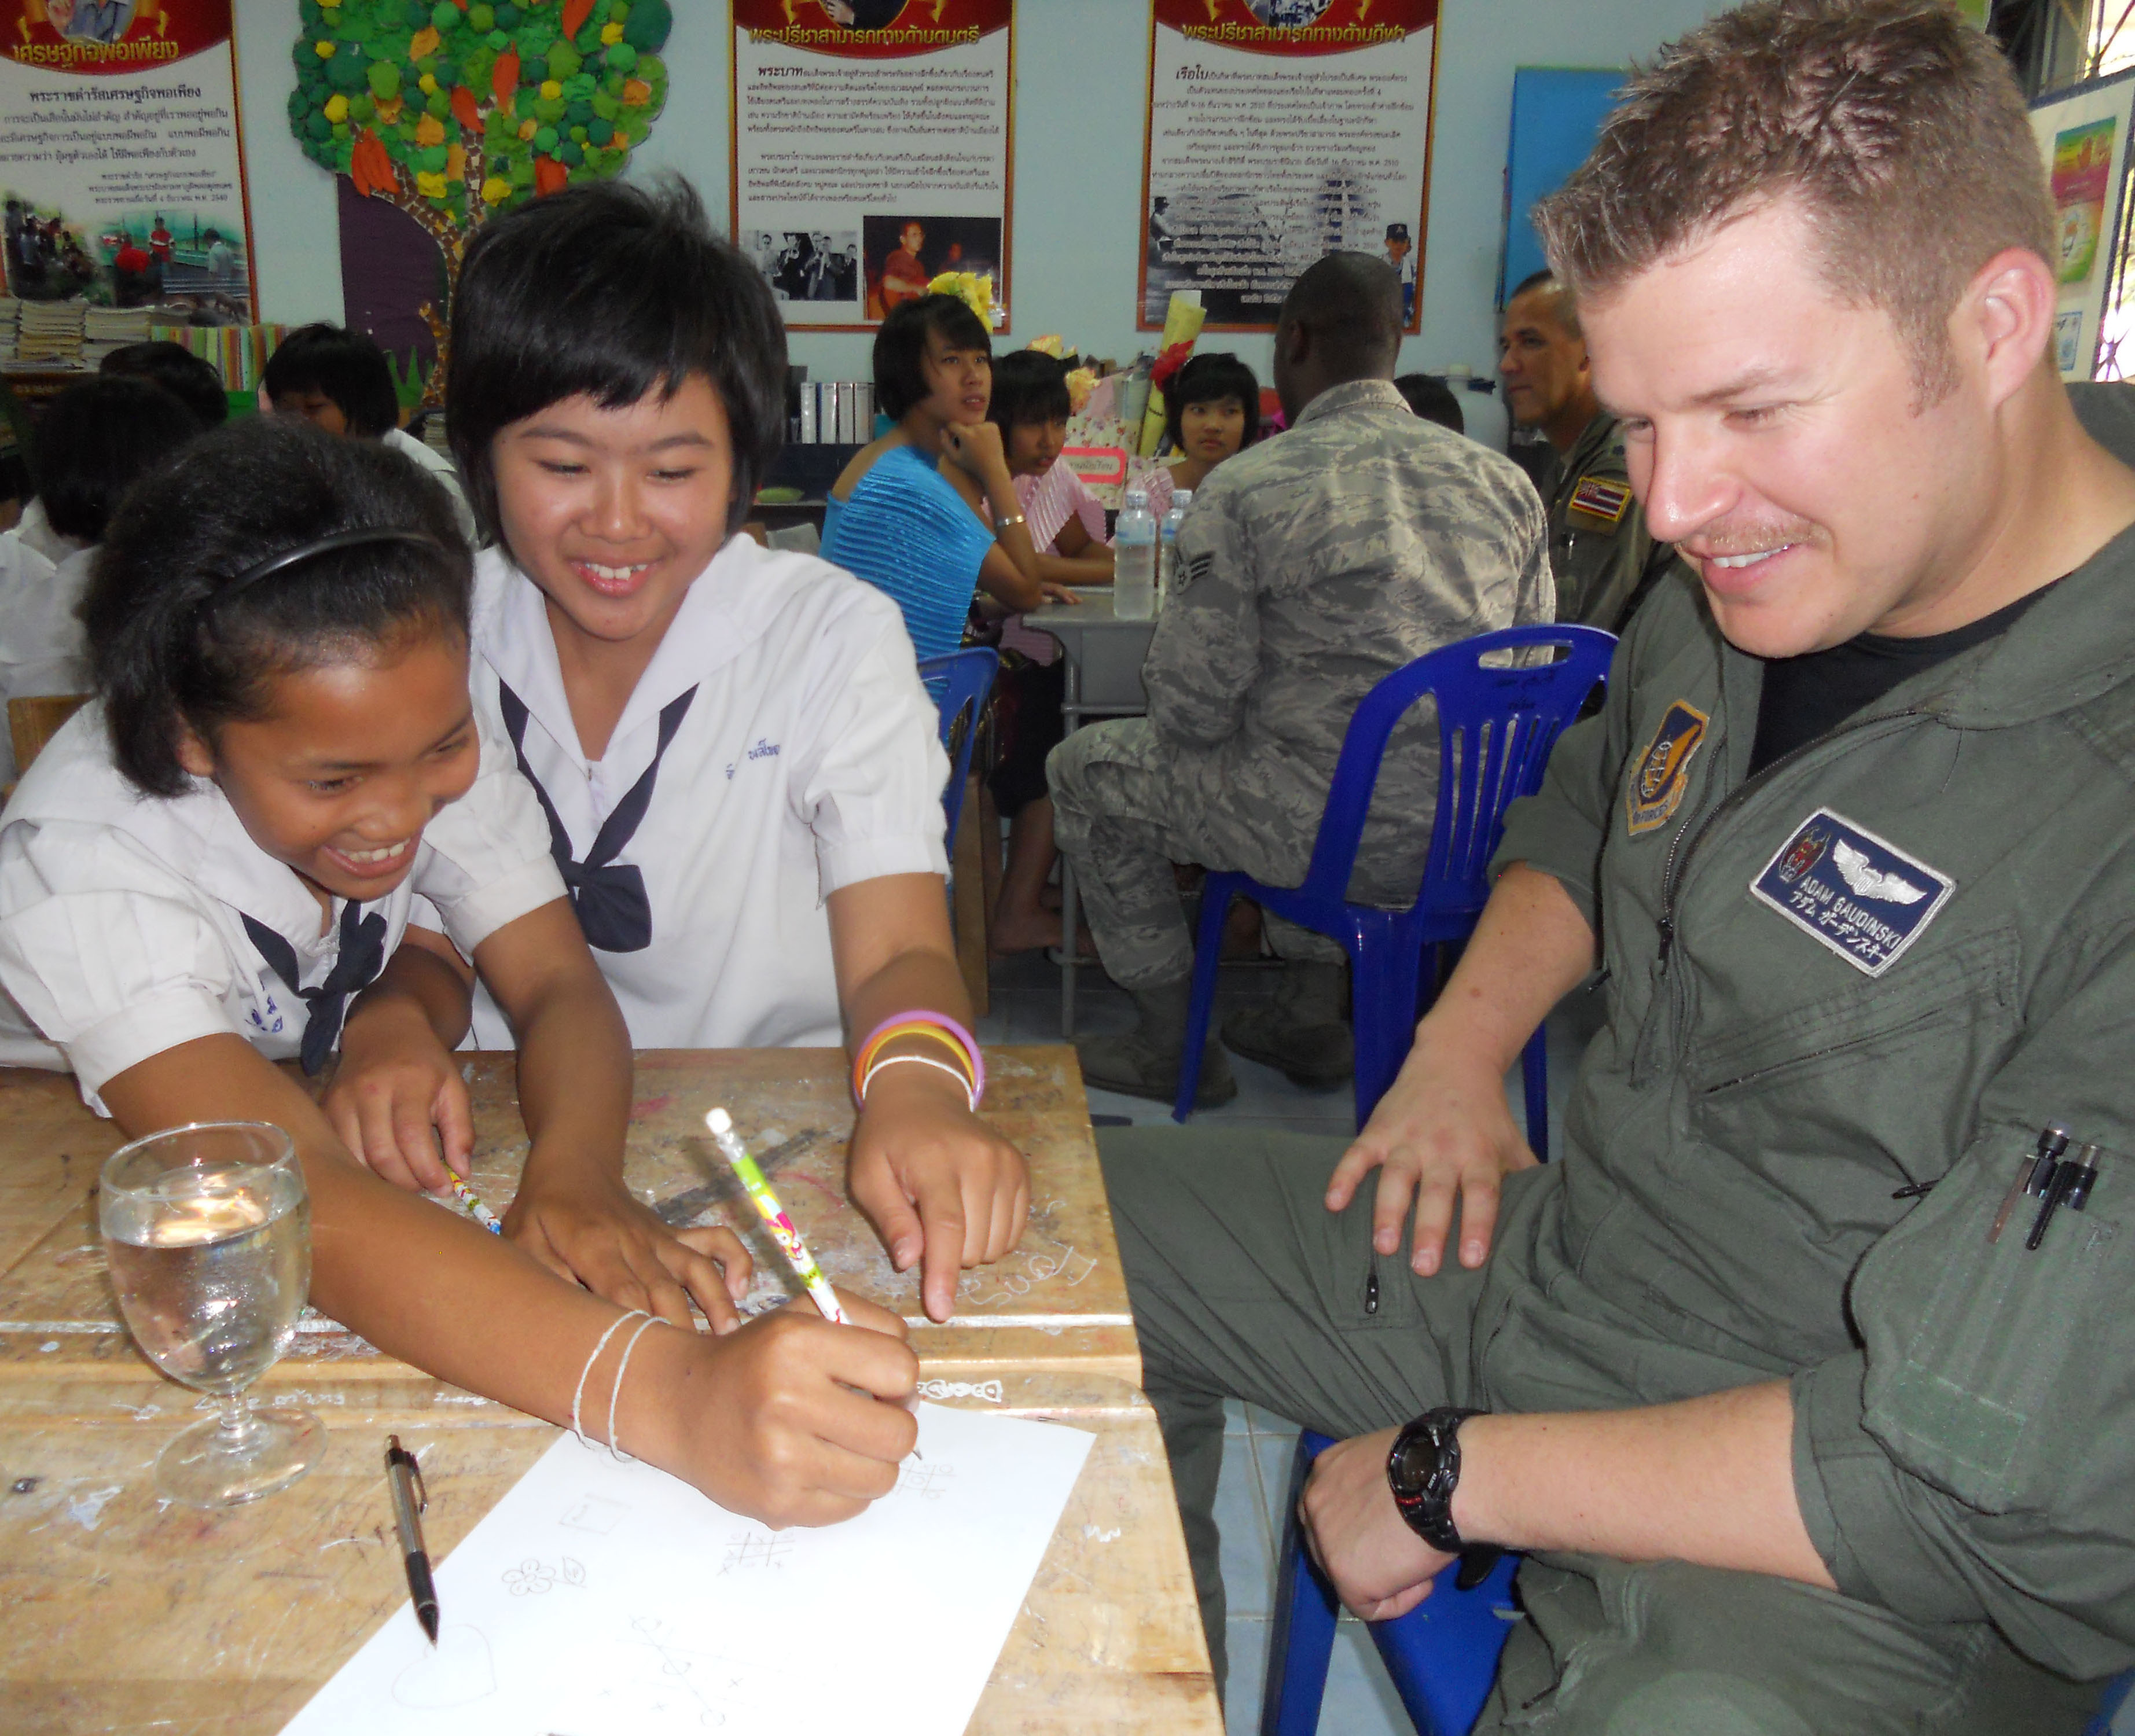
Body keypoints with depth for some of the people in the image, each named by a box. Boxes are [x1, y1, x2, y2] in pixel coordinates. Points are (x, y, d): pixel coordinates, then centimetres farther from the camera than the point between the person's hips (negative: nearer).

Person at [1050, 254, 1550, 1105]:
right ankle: (1311, 1016, 39)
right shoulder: (1503, 481, 5)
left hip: (1341, 838, -6)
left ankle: (1170, 1042, 26)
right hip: (1475, 834, 7)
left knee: (1083, 768, 16)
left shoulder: (1245, 487, -11)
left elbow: (1193, 708, -12)